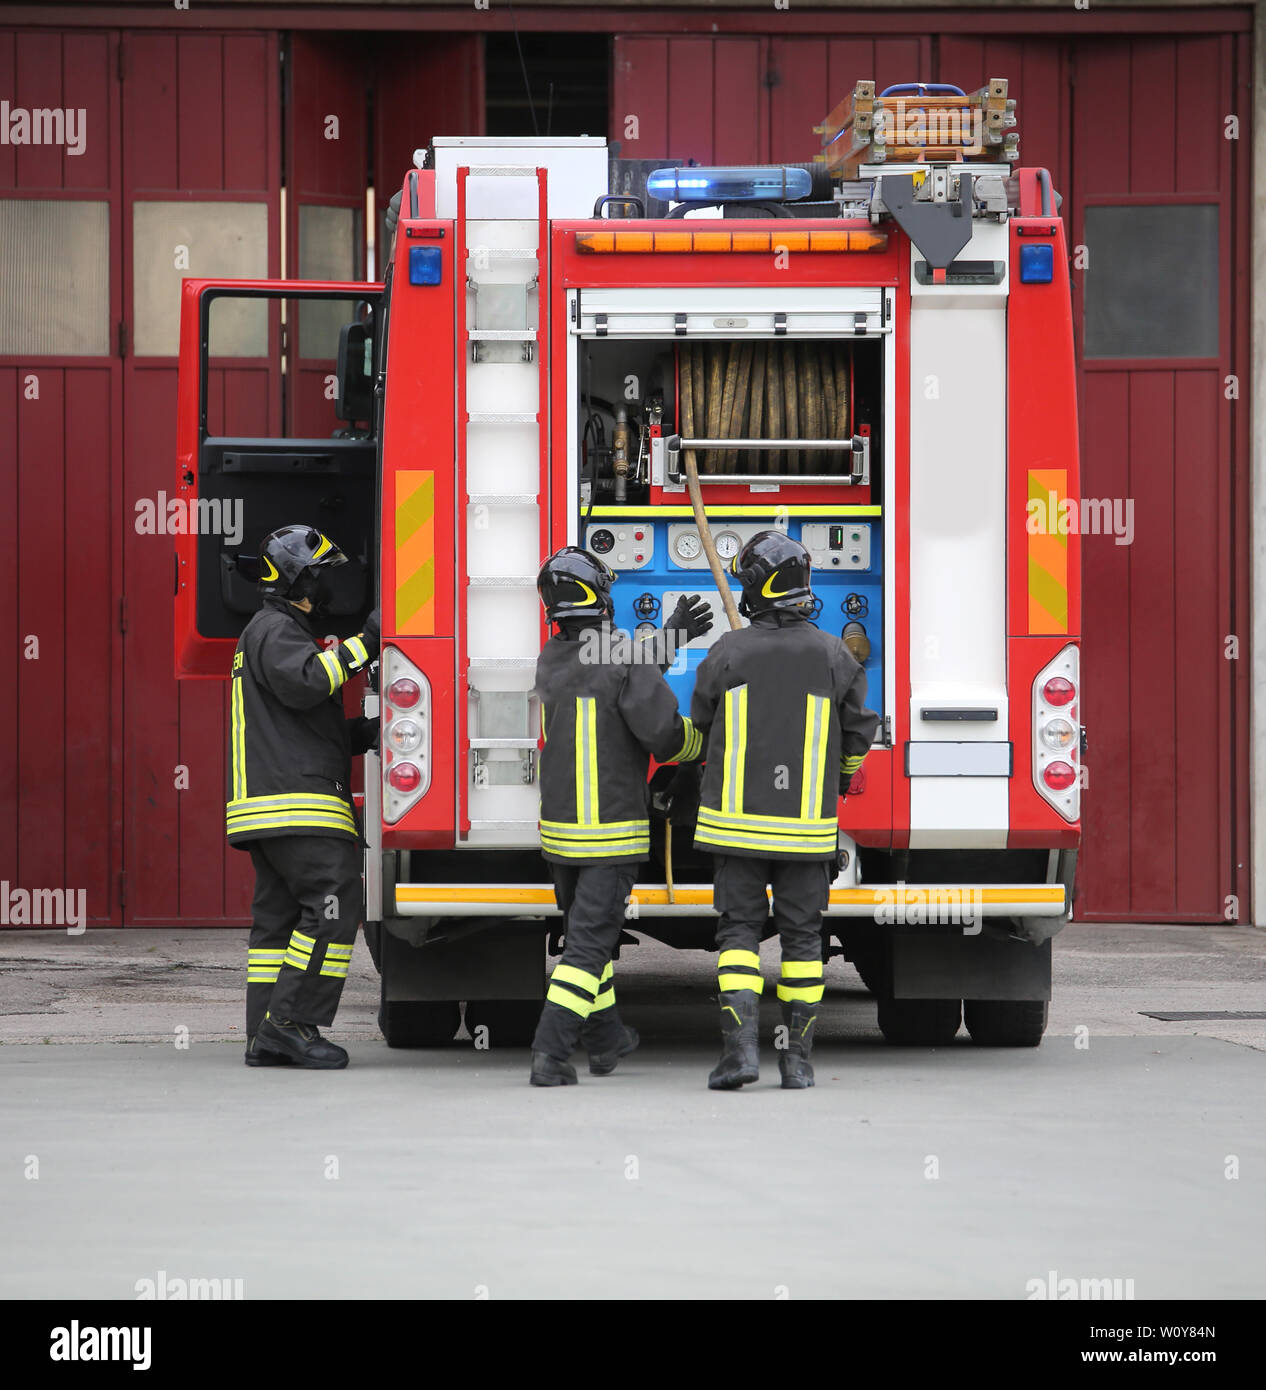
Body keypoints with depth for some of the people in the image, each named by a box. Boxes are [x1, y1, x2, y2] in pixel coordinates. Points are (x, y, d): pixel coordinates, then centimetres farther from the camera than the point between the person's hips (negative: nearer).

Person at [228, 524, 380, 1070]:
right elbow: (303, 682, -26)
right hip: (296, 805, -11)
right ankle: (291, 1021, -17)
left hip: (270, 810, 11)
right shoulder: (275, 630, -7)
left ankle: (267, 1037, 6)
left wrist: (366, 732, 15)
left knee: (280, 917, 7)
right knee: (332, 907, -14)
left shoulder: (287, 631, 26)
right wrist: (362, 646, -20)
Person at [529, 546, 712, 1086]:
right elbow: (664, 734, -19)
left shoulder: (551, 661, 4)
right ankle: (550, 1052, -14)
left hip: (559, 828, 7)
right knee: (588, 944, -4)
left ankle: (607, 1040, 35)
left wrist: (669, 637, 27)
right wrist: (710, 739, 2)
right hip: (613, 832, -7)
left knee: (585, 929, 22)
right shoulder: (624, 660, -18)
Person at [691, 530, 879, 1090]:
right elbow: (857, 733, 7)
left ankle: (739, 1045, -11)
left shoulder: (727, 653, -6)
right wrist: (839, 777, 29)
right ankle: (798, 1058, 9)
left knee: (739, 932, 4)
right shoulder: (834, 656, -3)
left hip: (738, 818, -1)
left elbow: (702, 725, 8)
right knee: (802, 937, 9)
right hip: (808, 823, 1)